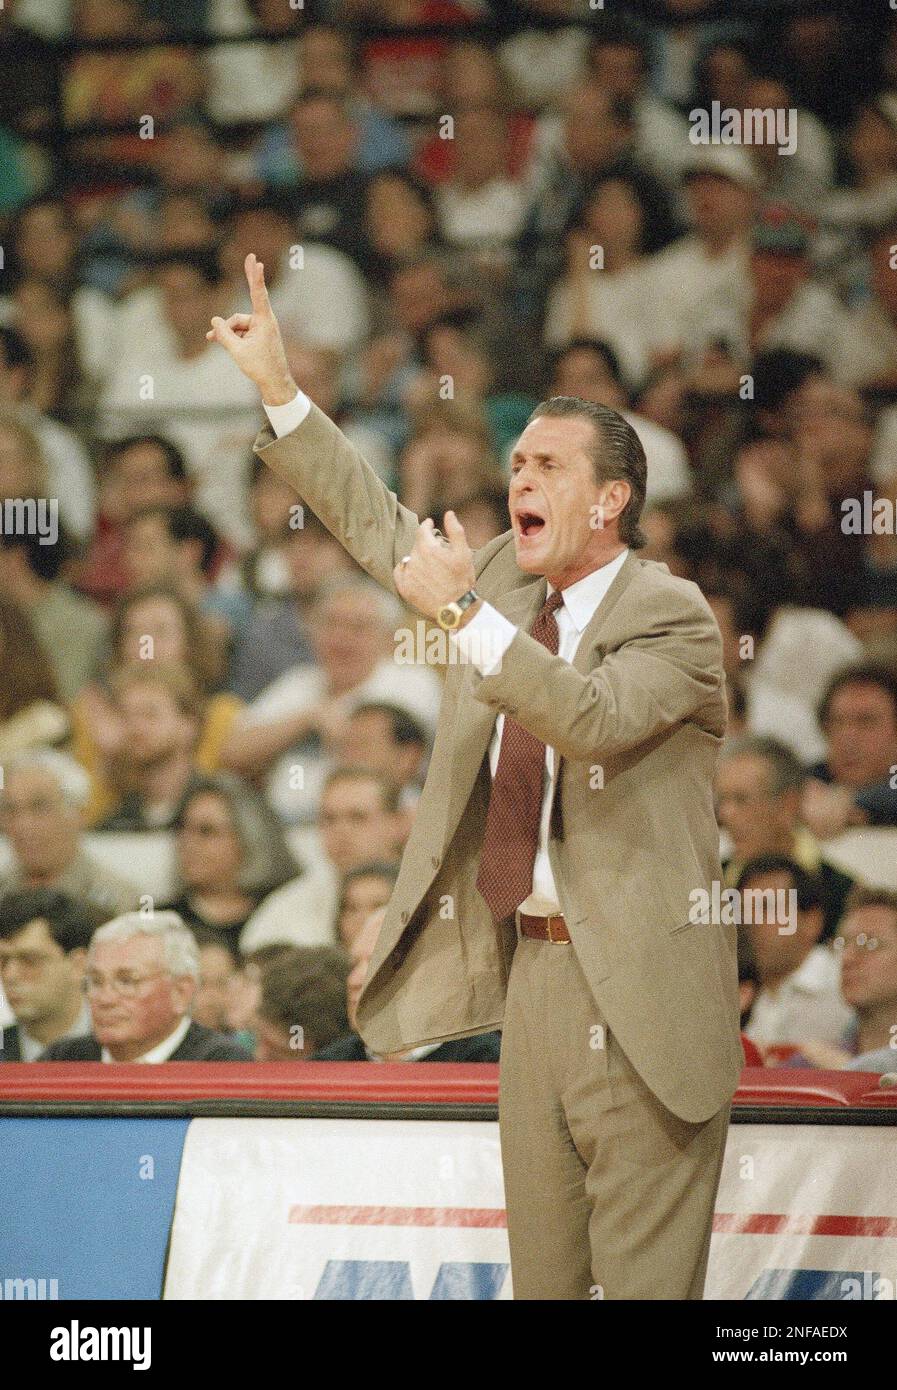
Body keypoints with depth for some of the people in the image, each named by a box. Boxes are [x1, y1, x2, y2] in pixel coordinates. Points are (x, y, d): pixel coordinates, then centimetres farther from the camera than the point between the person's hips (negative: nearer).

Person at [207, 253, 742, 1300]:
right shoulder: (506, 579, 13)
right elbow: (374, 522, 23)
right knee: (542, 1271, 10)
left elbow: (595, 718, -27)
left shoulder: (671, 615, -9)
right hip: (529, 970, 7)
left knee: (643, 1279, -7)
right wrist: (277, 389, 17)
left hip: (638, 994, -7)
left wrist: (466, 612, -28)